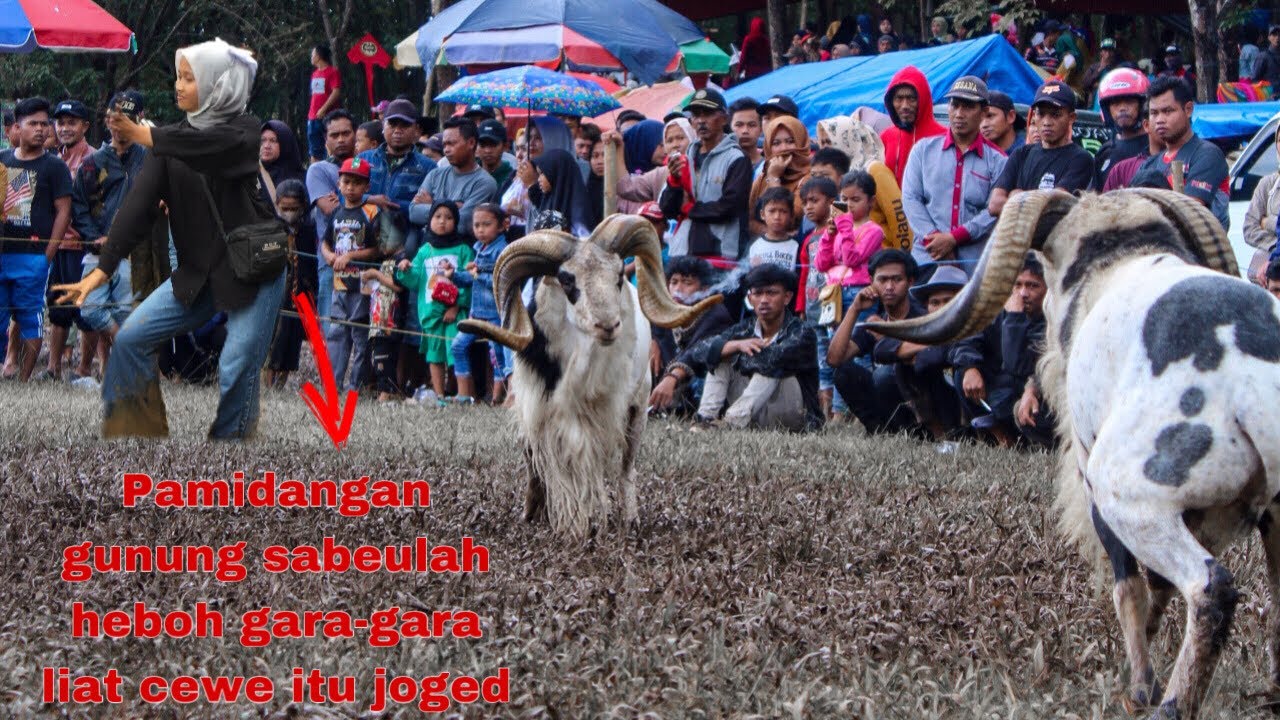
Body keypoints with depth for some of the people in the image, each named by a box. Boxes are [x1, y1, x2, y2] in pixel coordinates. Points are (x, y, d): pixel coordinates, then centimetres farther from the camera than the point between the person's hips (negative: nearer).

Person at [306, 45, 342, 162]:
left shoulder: (333, 72, -7)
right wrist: (311, 113, 14)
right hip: (313, 117, 8)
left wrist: (323, 109, -20)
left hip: (326, 116, -8)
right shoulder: (315, 74, 17)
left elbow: (336, 93, -16)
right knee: (314, 152, 7)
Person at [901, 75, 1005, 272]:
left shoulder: (997, 161, 7)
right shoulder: (924, 149, 14)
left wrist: (953, 238, -13)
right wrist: (935, 238, -10)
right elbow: (910, 198, 5)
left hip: (975, 262, -1)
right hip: (927, 259, 1)